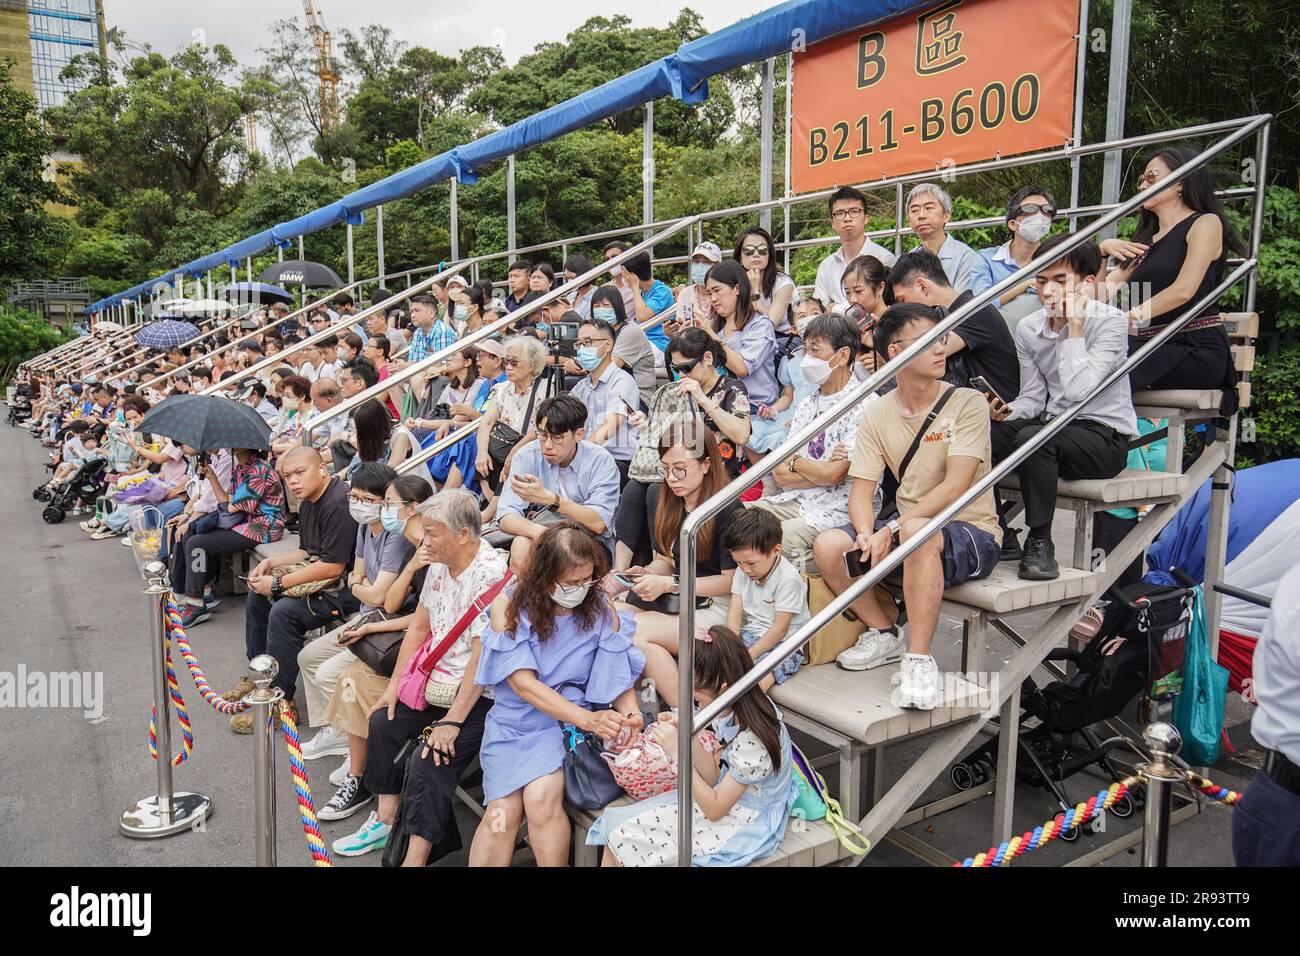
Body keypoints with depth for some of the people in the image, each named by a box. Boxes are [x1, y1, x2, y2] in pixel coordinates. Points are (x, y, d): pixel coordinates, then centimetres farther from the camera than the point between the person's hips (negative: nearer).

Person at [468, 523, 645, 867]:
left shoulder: (601, 610, -3)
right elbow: (523, 684, -15)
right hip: (515, 719, 0)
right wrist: (587, 719, -25)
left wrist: (629, 712, -24)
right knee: (504, 812, -21)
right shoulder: (509, 606, -9)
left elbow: (620, 675, 0)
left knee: (542, 798, -25)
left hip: (568, 721, 0)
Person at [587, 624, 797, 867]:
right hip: (726, 796, 8)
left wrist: (678, 751, -26)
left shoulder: (753, 738, -30)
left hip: (745, 826, -8)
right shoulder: (735, 711, -6)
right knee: (617, 822, -3)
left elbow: (714, 809, -22)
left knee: (626, 837, -13)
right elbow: (714, 776, 1)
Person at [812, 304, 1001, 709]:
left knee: (917, 532, -38)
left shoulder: (967, 403, -9)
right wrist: (866, 534, -22)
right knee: (827, 546, -16)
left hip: (972, 533, -5)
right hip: (908, 523, 5)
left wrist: (892, 529, -26)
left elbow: (955, 487, -19)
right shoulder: (878, 413, 4)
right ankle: (885, 634, 7)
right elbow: (861, 491, -1)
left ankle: (919, 658, -23)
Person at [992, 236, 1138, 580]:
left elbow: (1078, 391, -27)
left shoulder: (1110, 322, -13)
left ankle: (1040, 542, -19)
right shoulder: (1028, 328, 4)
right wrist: (1006, 411, -15)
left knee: (1032, 437, -34)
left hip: (1105, 436, -6)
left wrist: (1074, 328, -22)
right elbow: (1033, 398, 7)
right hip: (1053, 427, 6)